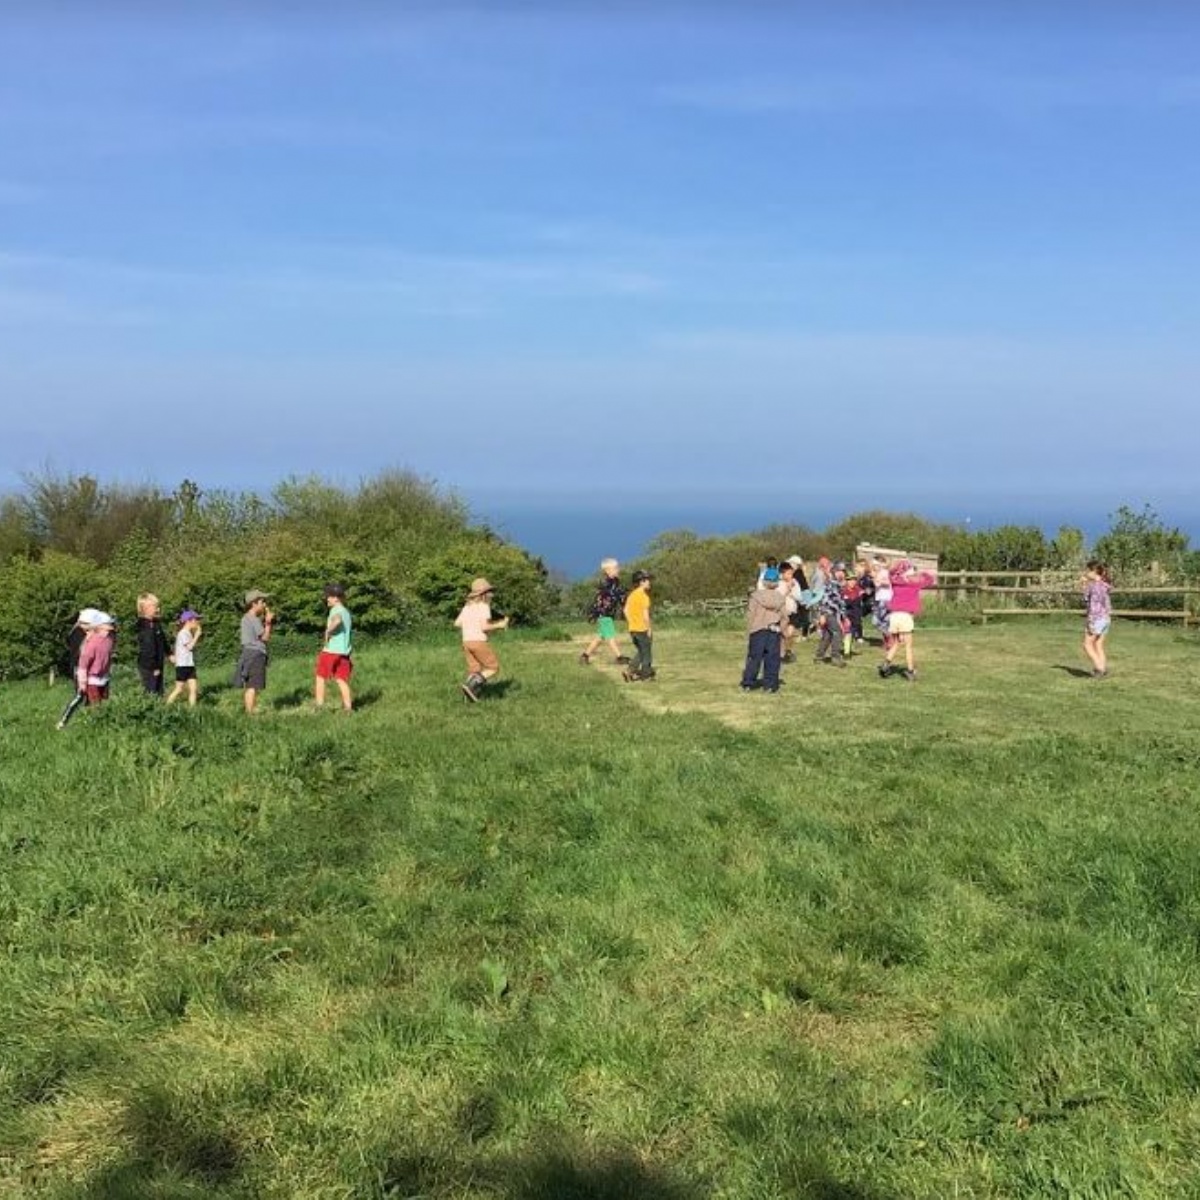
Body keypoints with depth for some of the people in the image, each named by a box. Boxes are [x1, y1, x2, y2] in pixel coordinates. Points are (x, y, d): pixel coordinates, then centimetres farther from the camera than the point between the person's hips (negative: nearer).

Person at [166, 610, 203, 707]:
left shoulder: (189, 634, 15)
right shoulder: (183, 634, -11)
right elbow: (189, 646, -21)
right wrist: (197, 635, -17)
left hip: (190, 666, 8)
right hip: (182, 666, -8)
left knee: (194, 689, -1)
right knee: (179, 689, -2)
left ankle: (192, 707, -2)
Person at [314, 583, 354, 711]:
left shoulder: (336, 610, -8)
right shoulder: (347, 612, 18)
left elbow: (337, 620, -31)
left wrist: (328, 632, -21)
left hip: (331, 650, -7)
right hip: (344, 651, 7)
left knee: (320, 676, 5)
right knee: (341, 679, 7)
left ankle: (319, 704, 3)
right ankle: (348, 706, -1)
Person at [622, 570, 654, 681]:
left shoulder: (631, 595, 8)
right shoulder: (644, 596, -15)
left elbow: (626, 610, 10)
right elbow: (645, 614, -20)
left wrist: (630, 624, 15)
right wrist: (649, 629, -13)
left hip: (632, 629, 7)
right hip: (642, 629, -7)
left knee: (641, 653, 19)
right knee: (647, 653, 8)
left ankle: (630, 672, 8)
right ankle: (645, 674, 14)